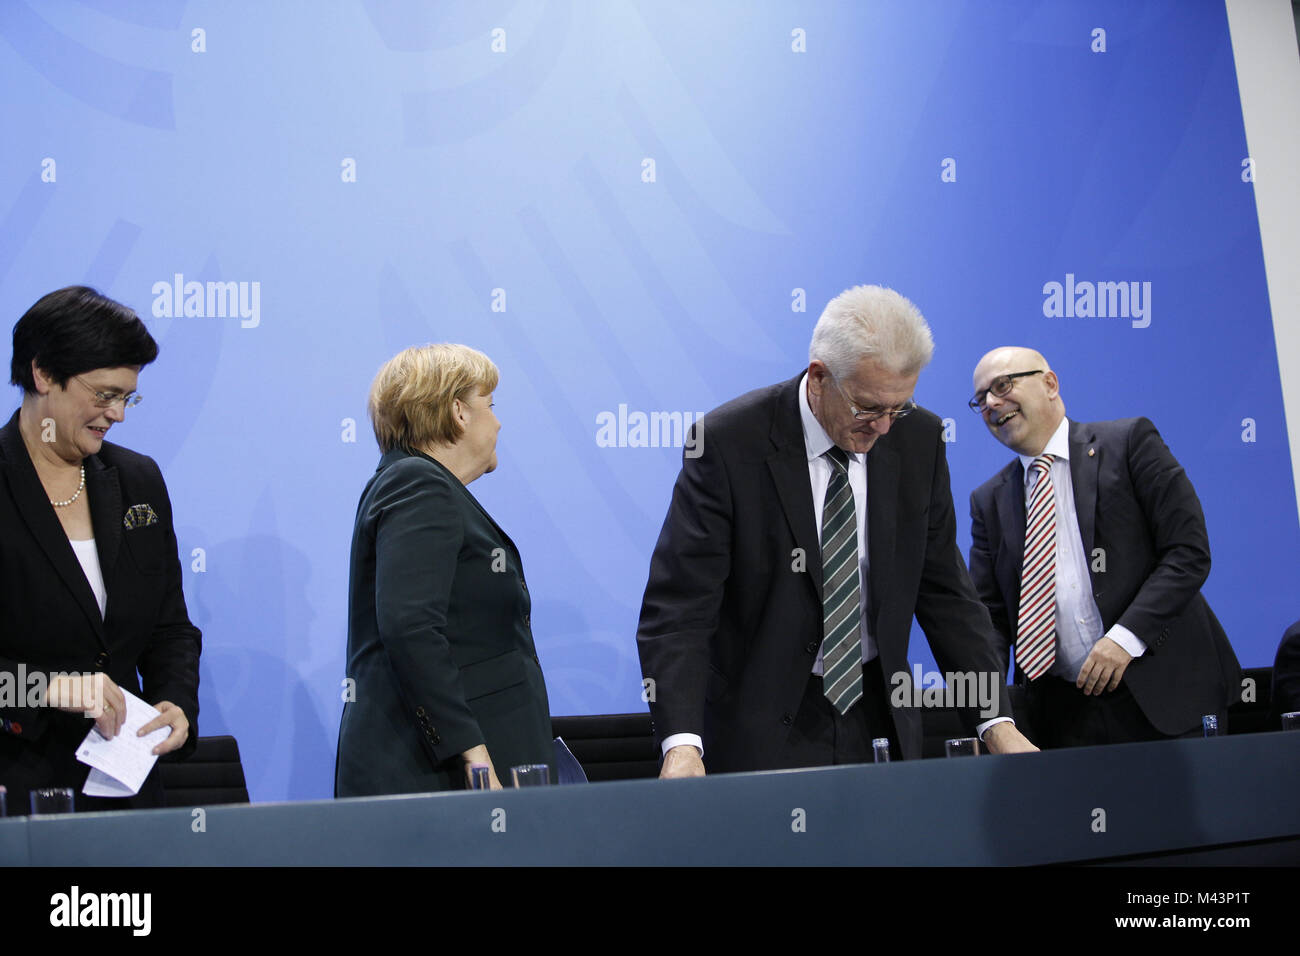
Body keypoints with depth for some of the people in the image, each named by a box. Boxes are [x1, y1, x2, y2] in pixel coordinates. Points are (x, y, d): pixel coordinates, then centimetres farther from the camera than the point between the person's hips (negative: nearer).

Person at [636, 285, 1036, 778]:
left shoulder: (917, 439, -2)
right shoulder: (728, 442, -16)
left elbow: (944, 589, 5)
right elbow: (677, 606, -19)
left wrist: (997, 721, -3)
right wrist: (682, 744, -32)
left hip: (876, 717, 4)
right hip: (762, 733, -4)